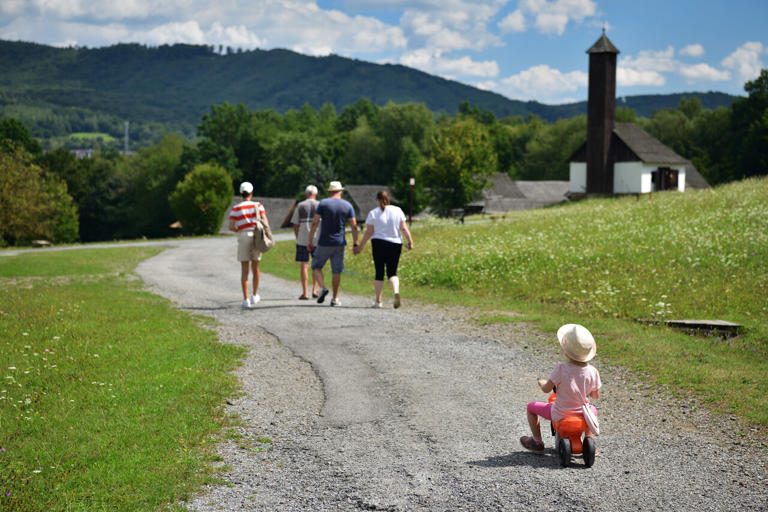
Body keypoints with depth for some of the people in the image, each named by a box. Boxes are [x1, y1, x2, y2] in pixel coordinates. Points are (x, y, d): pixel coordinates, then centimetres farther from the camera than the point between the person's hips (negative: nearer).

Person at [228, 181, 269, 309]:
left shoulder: (235, 208, 1)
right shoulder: (258, 205, 3)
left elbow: (231, 227, -1)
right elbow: (265, 222, -4)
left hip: (243, 237, -1)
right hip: (256, 237, 1)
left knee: (244, 270, 1)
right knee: (255, 267, 18)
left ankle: (246, 300, -5)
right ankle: (254, 296, 27)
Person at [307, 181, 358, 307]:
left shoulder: (323, 203, -4)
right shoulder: (347, 205, 4)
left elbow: (315, 223, -8)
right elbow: (354, 226, 0)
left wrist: (310, 241, -3)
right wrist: (355, 244, 6)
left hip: (324, 243, -2)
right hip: (340, 243, 2)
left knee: (316, 266, 12)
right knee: (336, 271, 8)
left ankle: (322, 287, -11)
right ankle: (335, 298, 9)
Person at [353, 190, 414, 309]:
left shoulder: (373, 213, -1)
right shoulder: (397, 210, 3)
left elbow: (369, 232, -4)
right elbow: (404, 228, -3)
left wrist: (360, 246, 2)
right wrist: (410, 241, -1)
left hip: (378, 244, -1)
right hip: (395, 244, 1)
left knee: (379, 272, 6)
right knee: (392, 272, 8)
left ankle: (378, 300, 7)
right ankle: (396, 291, -20)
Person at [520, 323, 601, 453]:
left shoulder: (561, 369, -24)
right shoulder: (592, 371, -14)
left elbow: (546, 389, -16)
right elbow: (595, 395, -1)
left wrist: (541, 382, 7)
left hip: (560, 415, -3)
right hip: (582, 415, 3)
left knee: (531, 407, 20)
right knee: (593, 410, 38)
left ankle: (538, 442, 24)